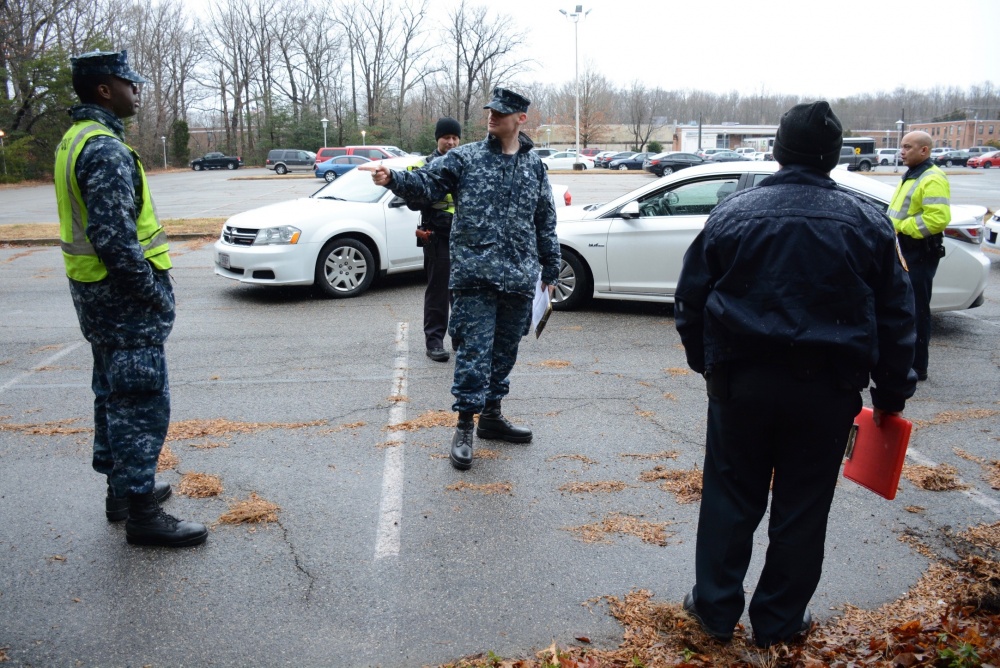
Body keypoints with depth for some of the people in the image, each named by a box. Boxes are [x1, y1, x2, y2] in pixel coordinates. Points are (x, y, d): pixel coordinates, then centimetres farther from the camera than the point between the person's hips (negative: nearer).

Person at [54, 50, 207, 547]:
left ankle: (122, 488, 33)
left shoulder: (77, 138, 14)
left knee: (114, 395, 19)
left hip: (94, 292, 11)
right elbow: (114, 237, -27)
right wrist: (154, 292, -17)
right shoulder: (106, 149, -20)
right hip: (123, 299, -11)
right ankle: (141, 514, 5)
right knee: (142, 403, -4)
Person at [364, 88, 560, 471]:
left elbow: (546, 223, 15)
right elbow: (426, 182, -7)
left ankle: (491, 415, 28)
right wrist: (393, 179, -27)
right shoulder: (465, 158, 2)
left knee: (505, 350, 13)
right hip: (475, 275, -4)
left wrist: (550, 270, 16)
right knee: (474, 351, -6)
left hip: (519, 279, 4)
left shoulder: (534, 167, 11)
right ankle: (464, 428, 3)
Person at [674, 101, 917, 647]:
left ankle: (716, 607, 24)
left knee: (730, 498, 13)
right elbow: (895, 317, 5)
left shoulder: (732, 213, -1)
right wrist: (891, 393, 13)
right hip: (828, 387, 0)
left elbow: (691, 300, 5)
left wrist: (705, 362, 18)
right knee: (802, 508, 12)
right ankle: (779, 620, 25)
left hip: (742, 379, 0)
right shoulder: (868, 223, 0)